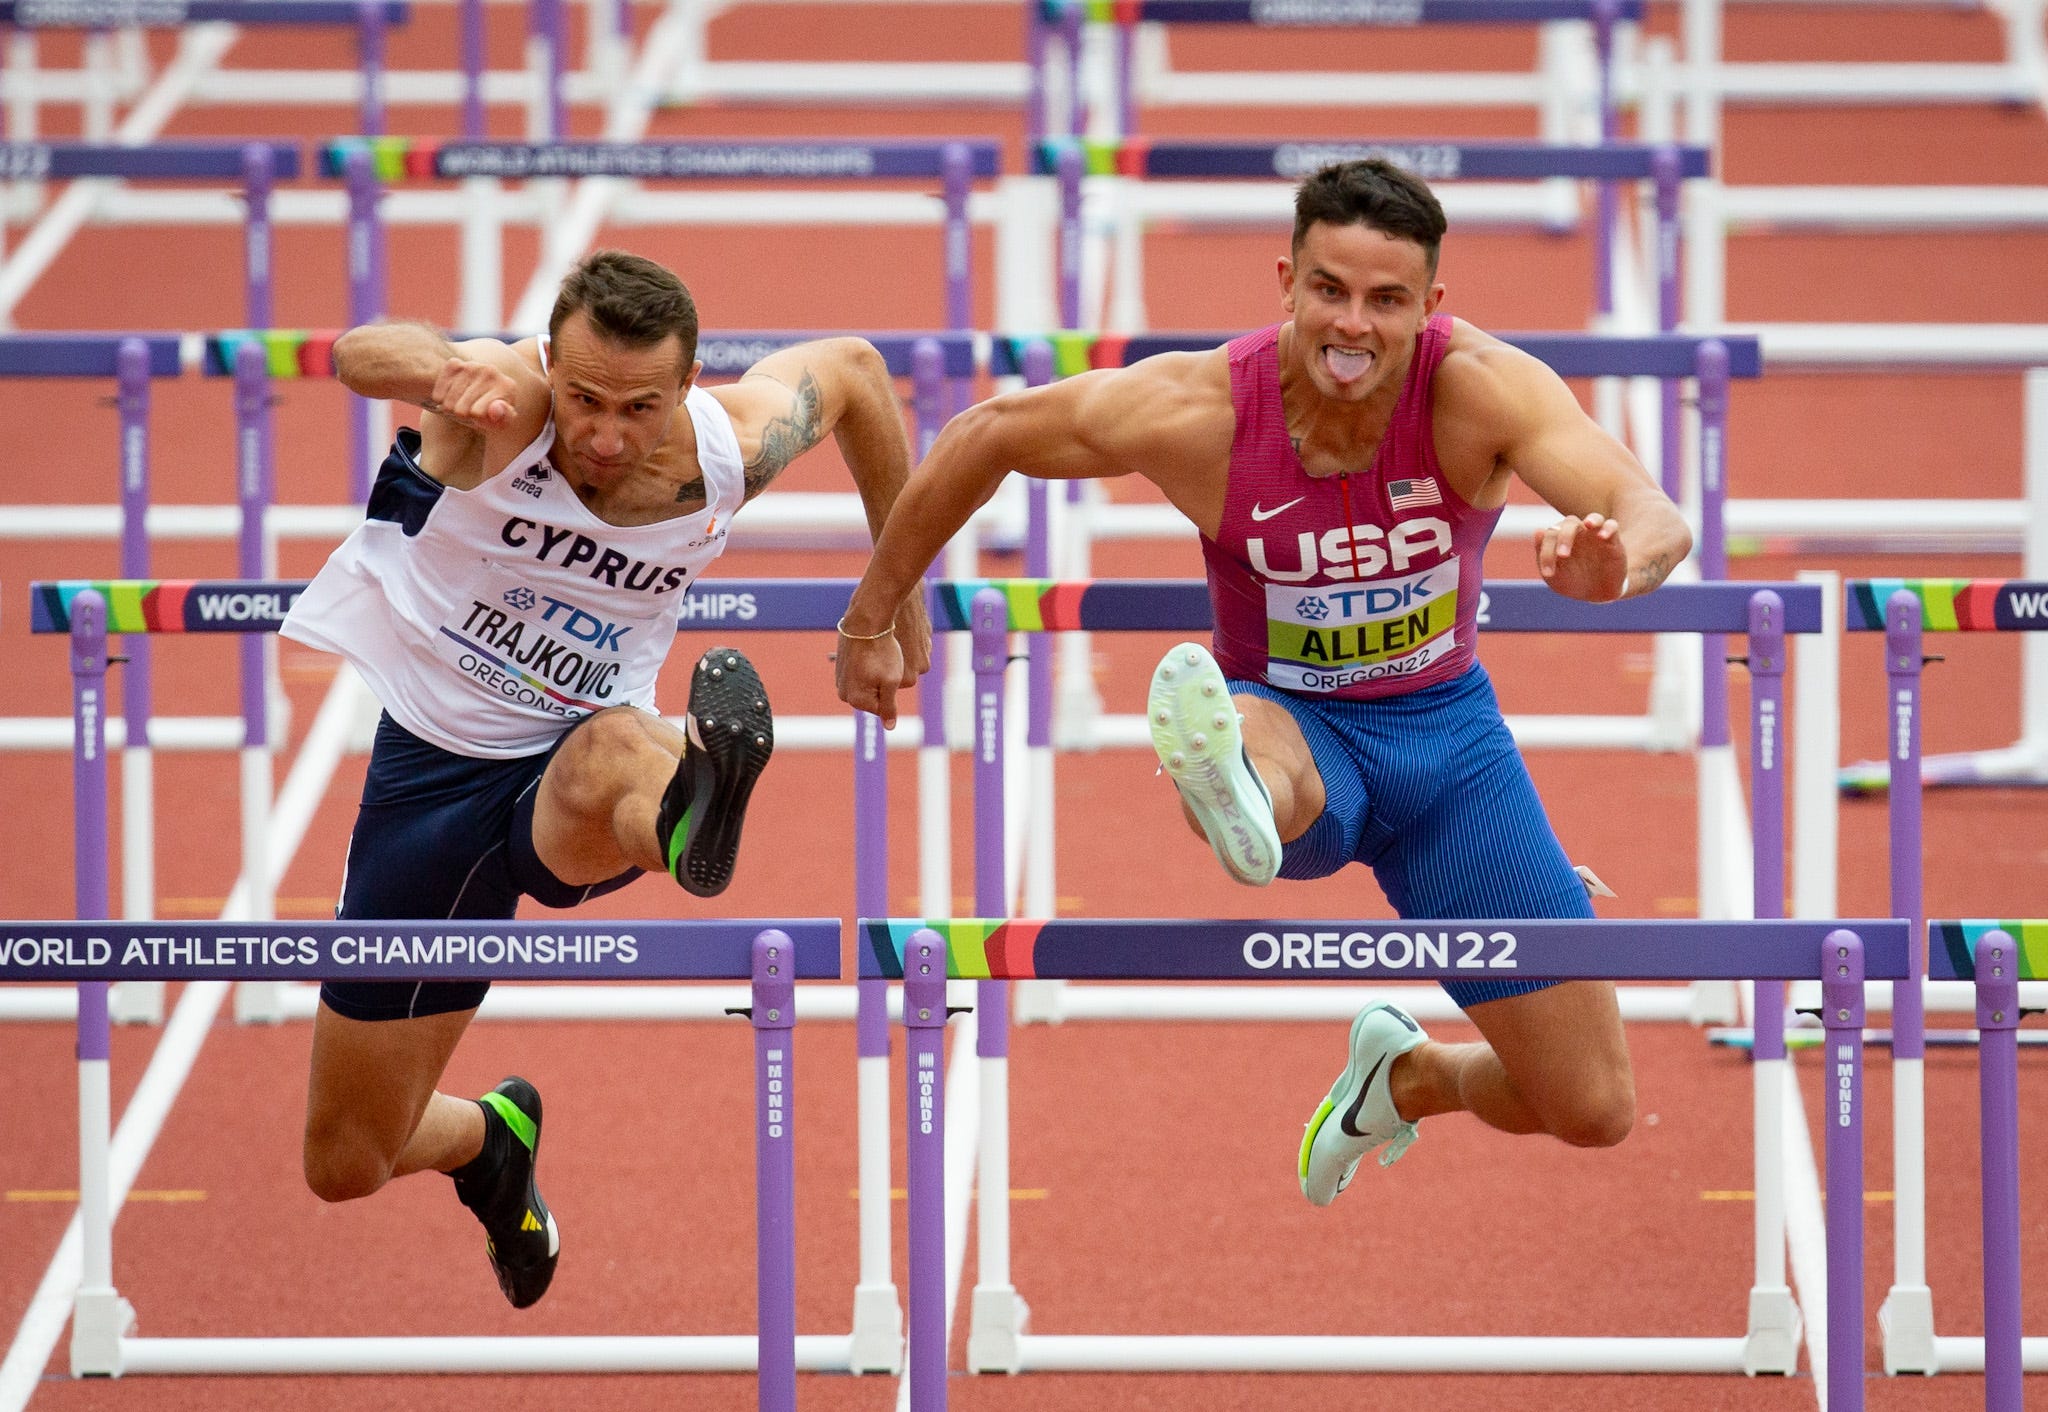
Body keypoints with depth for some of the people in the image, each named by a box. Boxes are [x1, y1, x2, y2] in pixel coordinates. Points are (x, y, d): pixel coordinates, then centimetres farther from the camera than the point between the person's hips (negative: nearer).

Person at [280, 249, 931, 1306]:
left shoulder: (730, 453, -13)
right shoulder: (503, 404, -22)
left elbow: (853, 369, 11)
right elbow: (361, 353, -45)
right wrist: (437, 370, -68)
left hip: (569, 775, -1)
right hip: (432, 772, 1)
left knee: (612, 747, -43)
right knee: (347, 1166, 11)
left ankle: (689, 817, -79)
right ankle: (492, 1140, 46)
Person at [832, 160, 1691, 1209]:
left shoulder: (1479, 390, -24)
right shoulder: (1197, 412, -22)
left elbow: (1660, 524, -36)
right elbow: (986, 437, -6)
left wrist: (1614, 567, -61)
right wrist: (872, 620, 3)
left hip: (1445, 732, 2)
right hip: (1293, 726, -2)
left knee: (1593, 1112, 3)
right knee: (1247, 734, -43)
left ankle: (1402, 1075, 35)